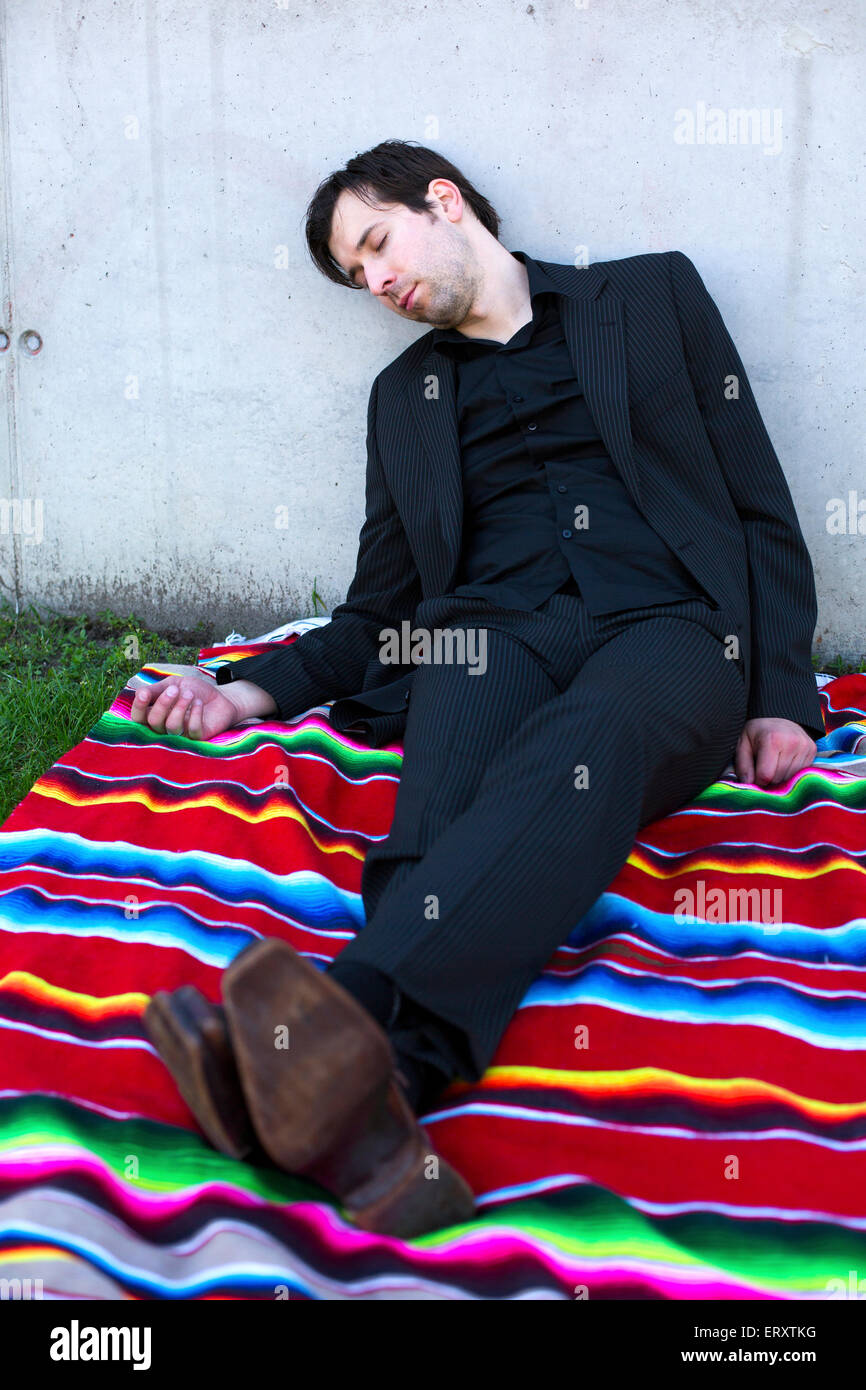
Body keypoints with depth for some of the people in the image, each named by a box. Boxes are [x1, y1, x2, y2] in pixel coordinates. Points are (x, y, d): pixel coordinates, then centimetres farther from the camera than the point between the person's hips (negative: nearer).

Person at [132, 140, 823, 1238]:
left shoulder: (654, 293, 20)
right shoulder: (404, 393, 27)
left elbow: (759, 502, 14)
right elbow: (379, 609, 25)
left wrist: (780, 694, 1)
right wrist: (254, 688, 7)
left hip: (666, 626, -1)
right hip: (491, 632, 2)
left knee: (587, 737, -38)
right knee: (453, 772, -35)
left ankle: (354, 1012, -57)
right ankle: (372, 1102, -55)